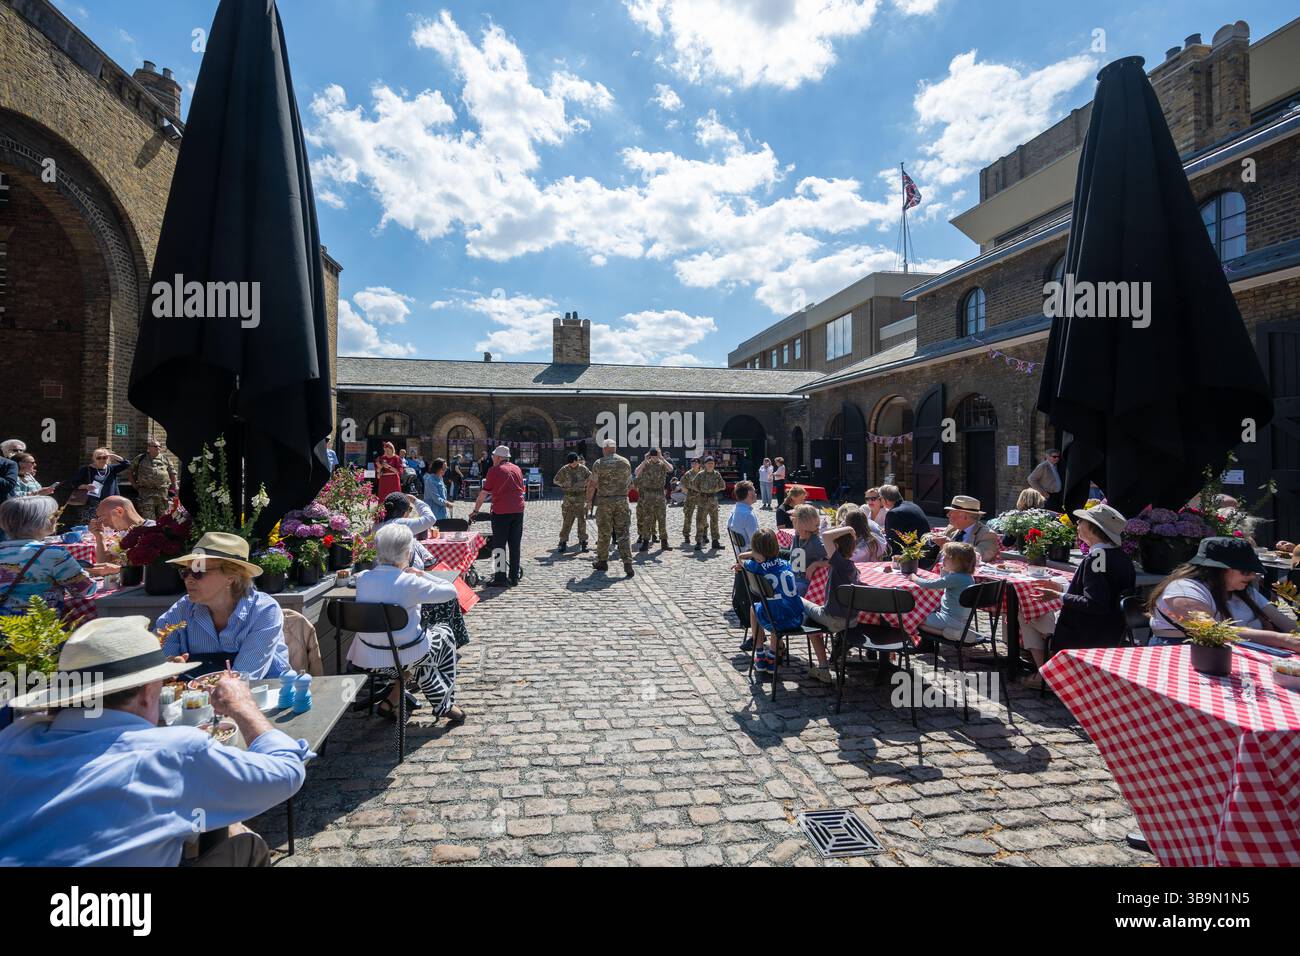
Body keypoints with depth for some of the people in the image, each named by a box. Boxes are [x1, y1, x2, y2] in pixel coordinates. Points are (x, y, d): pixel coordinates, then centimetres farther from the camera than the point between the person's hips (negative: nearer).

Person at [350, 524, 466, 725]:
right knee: (445, 633, 25)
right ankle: (444, 705, 32)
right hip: (405, 657, -6)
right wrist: (422, 574, -2)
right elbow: (451, 591, -12)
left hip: (368, 658, 6)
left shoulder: (362, 578, -7)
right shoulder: (409, 583, -23)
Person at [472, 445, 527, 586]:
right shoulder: (517, 469, 12)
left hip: (501, 511, -5)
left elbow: (484, 493, -5)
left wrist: (476, 510, 3)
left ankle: (500, 577, -2)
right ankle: (514, 576, 14)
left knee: (499, 545, 1)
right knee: (515, 544, 10)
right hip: (518, 510, 5)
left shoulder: (494, 470, -5)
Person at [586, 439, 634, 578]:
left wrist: (588, 500, 7)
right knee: (623, 533, 2)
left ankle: (602, 561, 20)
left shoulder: (599, 464, -6)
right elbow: (629, 483, 11)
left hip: (605, 501, -2)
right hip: (622, 500, 2)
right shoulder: (626, 462, 4)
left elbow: (592, 484, -7)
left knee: (604, 532, 10)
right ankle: (627, 563, -7)